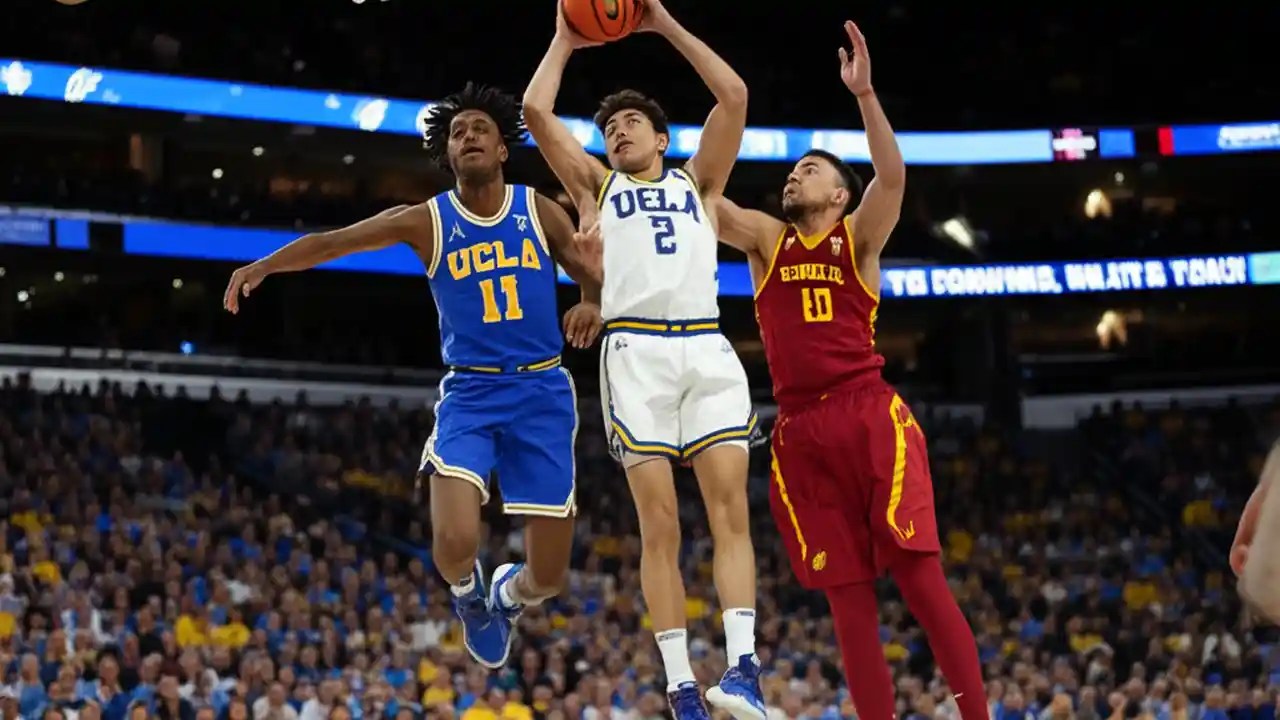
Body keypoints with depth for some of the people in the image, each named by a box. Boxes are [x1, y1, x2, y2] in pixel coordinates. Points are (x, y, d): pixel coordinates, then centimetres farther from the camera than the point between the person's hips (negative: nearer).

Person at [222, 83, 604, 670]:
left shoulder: (540, 212, 3)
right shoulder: (428, 221, -1)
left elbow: (599, 282, 8)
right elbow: (332, 241, -6)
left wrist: (593, 305, -16)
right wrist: (266, 264, -22)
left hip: (541, 391, 1)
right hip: (470, 393, -1)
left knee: (548, 574, 0)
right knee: (455, 544, -23)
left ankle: (504, 596, 39)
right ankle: (468, 596, 15)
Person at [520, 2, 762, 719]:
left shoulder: (697, 183, 24)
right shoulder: (598, 185, 24)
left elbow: (734, 96, 13)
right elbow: (537, 110, 14)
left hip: (708, 347, 1)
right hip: (637, 350, -1)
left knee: (730, 506, -12)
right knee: (660, 524, -7)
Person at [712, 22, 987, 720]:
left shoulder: (858, 239, 9)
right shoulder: (764, 238, 15)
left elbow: (892, 176, -10)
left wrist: (864, 93, -21)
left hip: (870, 415, -3)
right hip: (800, 429, 3)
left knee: (919, 574, -9)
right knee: (848, 597, 2)